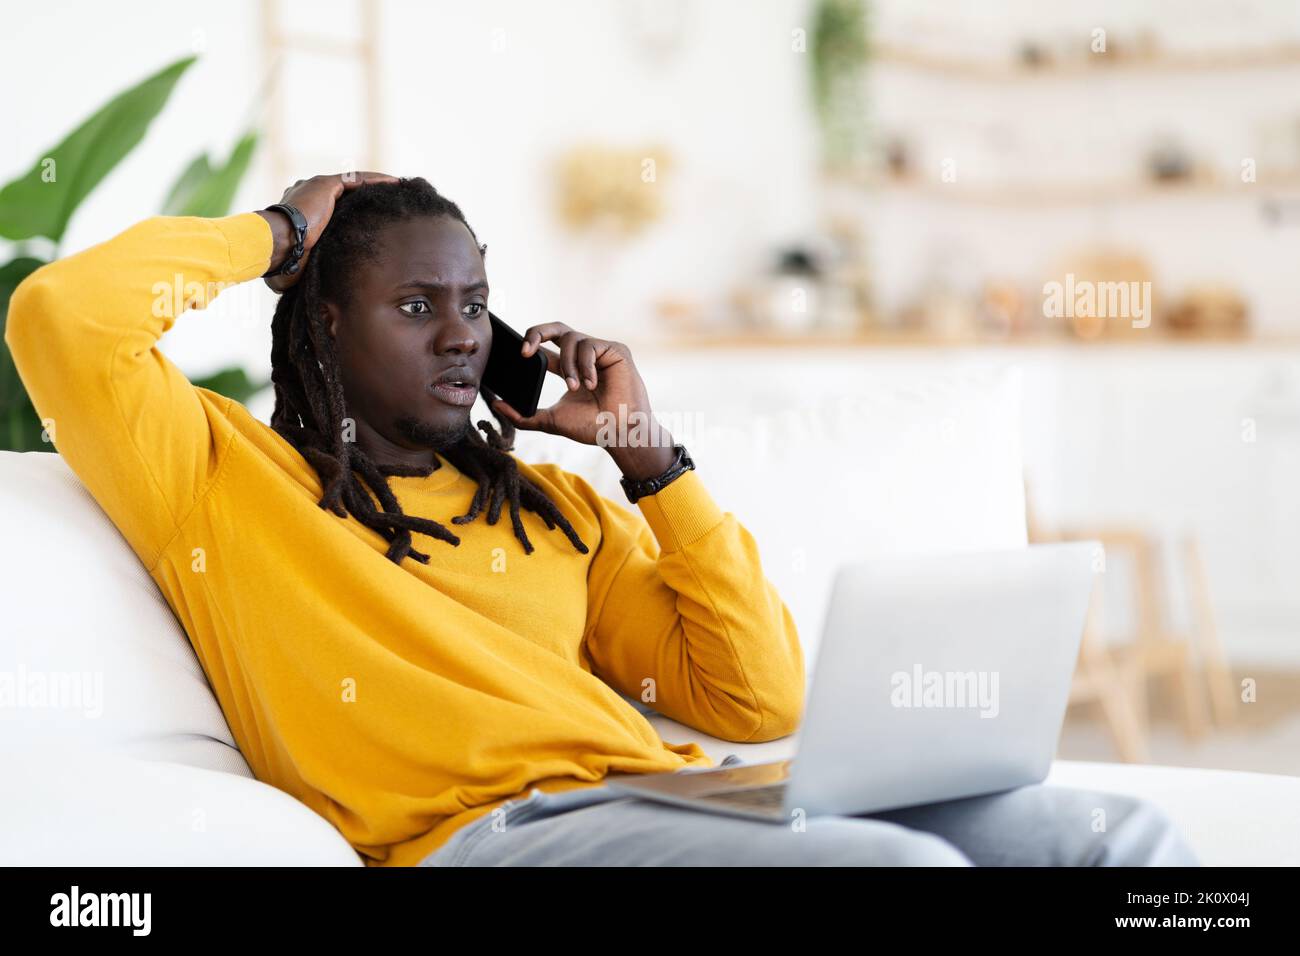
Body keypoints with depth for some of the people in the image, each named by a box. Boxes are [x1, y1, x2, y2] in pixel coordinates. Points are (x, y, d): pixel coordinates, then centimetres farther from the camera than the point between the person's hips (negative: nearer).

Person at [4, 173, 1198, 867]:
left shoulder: (557, 506, 26)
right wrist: (277, 230, 11)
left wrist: (648, 449, 15)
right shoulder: (221, 479, 13)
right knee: (905, 862, -31)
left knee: (1121, 833, -12)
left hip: (672, 791, 7)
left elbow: (761, 700, 17)